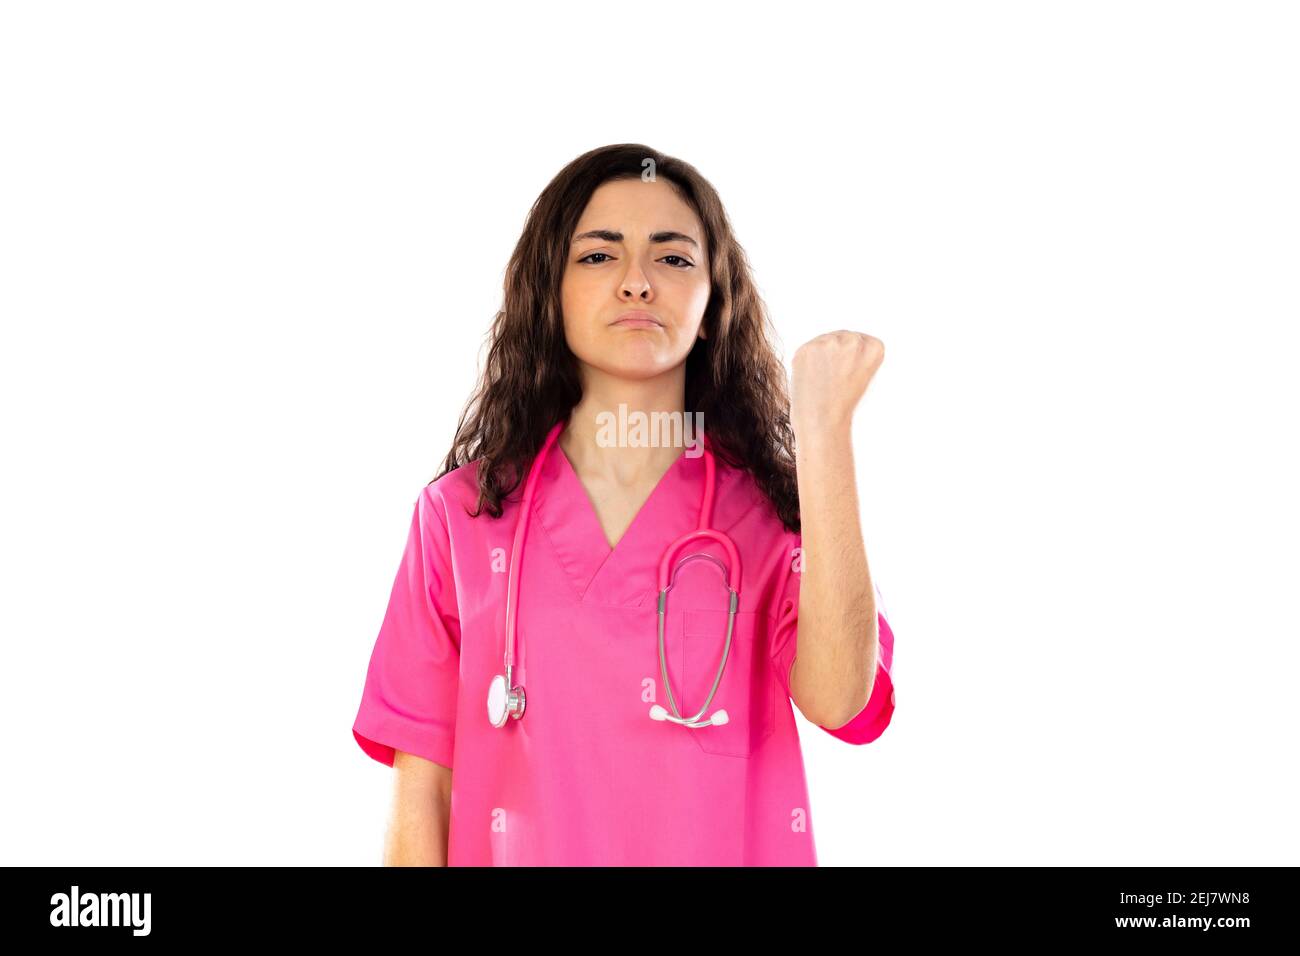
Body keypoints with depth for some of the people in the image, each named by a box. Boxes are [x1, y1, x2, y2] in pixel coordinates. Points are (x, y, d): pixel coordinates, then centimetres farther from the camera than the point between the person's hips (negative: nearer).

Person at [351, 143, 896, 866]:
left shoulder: (777, 508, -4)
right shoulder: (460, 511, -4)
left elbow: (838, 702, -22)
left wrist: (825, 426, -22)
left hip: (738, 848, 0)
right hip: (519, 851, 0)